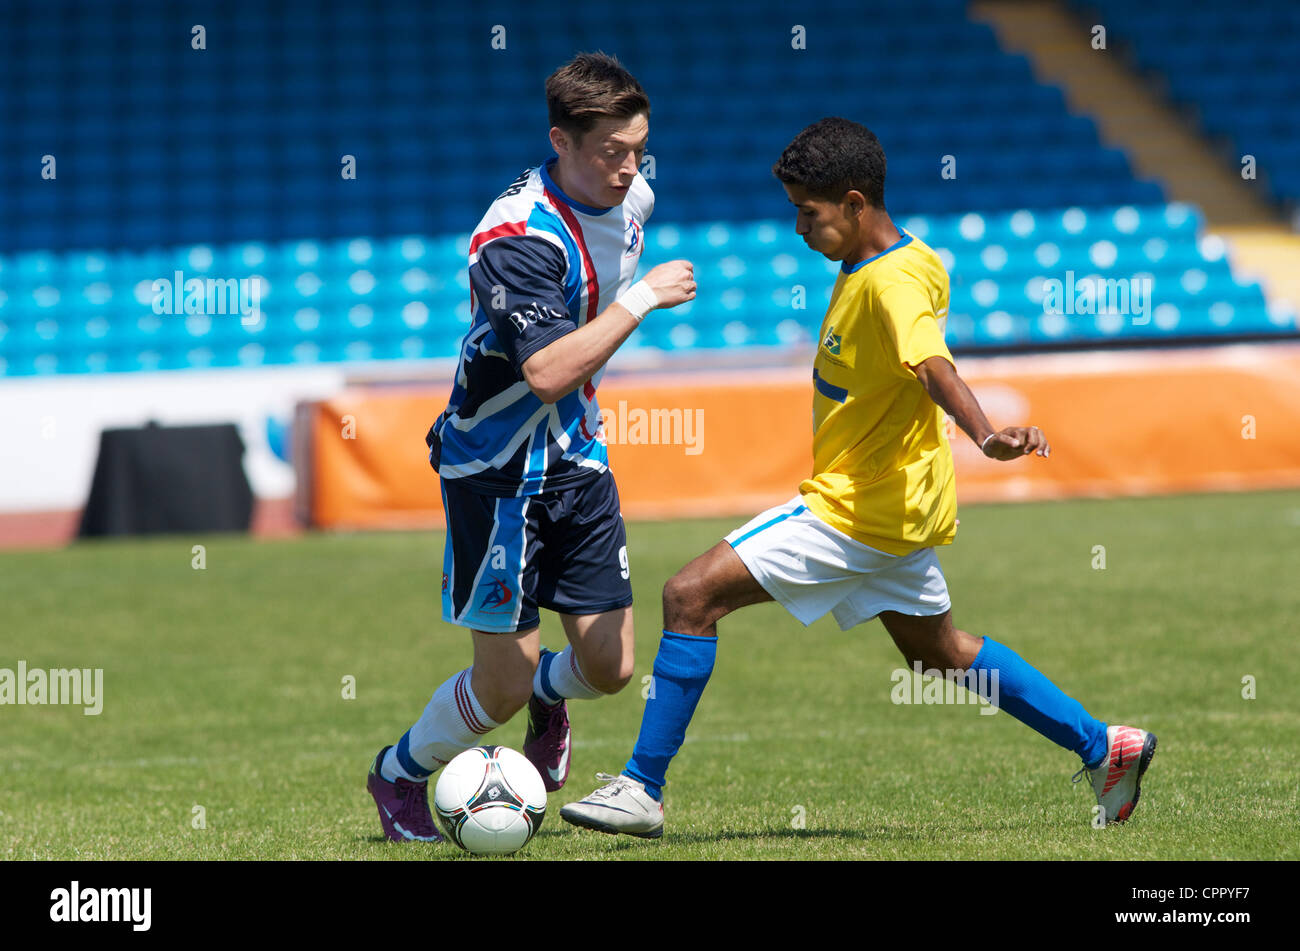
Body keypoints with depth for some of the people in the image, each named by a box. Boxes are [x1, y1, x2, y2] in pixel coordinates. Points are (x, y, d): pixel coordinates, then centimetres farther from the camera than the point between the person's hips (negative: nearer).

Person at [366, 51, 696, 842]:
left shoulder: (631, 200, 0)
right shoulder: (518, 237, -26)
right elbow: (546, 373, -35)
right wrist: (640, 301, -32)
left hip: (577, 456, 7)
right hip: (497, 471, -7)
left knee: (610, 666, 1)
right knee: (504, 681, -3)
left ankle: (550, 696, 38)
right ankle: (400, 774, 25)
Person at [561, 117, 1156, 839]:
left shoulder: (894, 283, -23)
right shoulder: (865, 267, 7)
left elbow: (935, 367, -40)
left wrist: (985, 434, -56)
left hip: (860, 511, -10)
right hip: (890, 504, 10)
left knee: (693, 594, -15)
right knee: (938, 651, 23)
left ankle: (643, 791, -12)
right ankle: (1104, 746, 29)